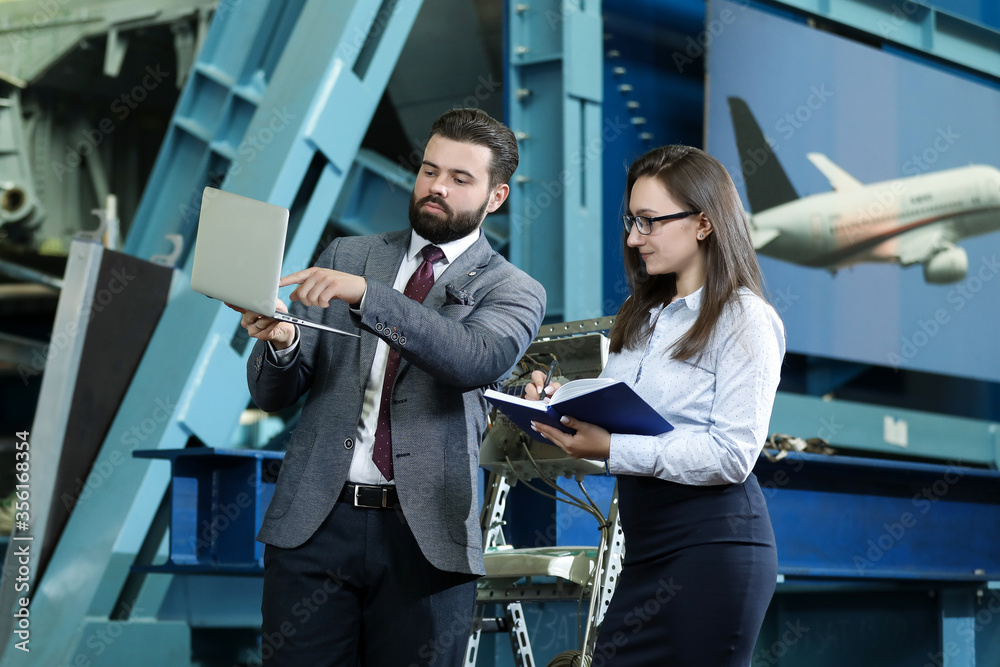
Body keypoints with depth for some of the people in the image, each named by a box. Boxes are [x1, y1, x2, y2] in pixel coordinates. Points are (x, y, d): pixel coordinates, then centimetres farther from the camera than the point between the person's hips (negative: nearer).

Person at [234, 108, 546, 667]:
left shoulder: (514, 293, 6)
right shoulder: (347, 257, 15)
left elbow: (477, 359, -19)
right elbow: (273, 396, 13)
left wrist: (365, 294, -27)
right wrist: (282, 342, -11)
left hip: (425, 538, -2)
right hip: (315, 521, 2)